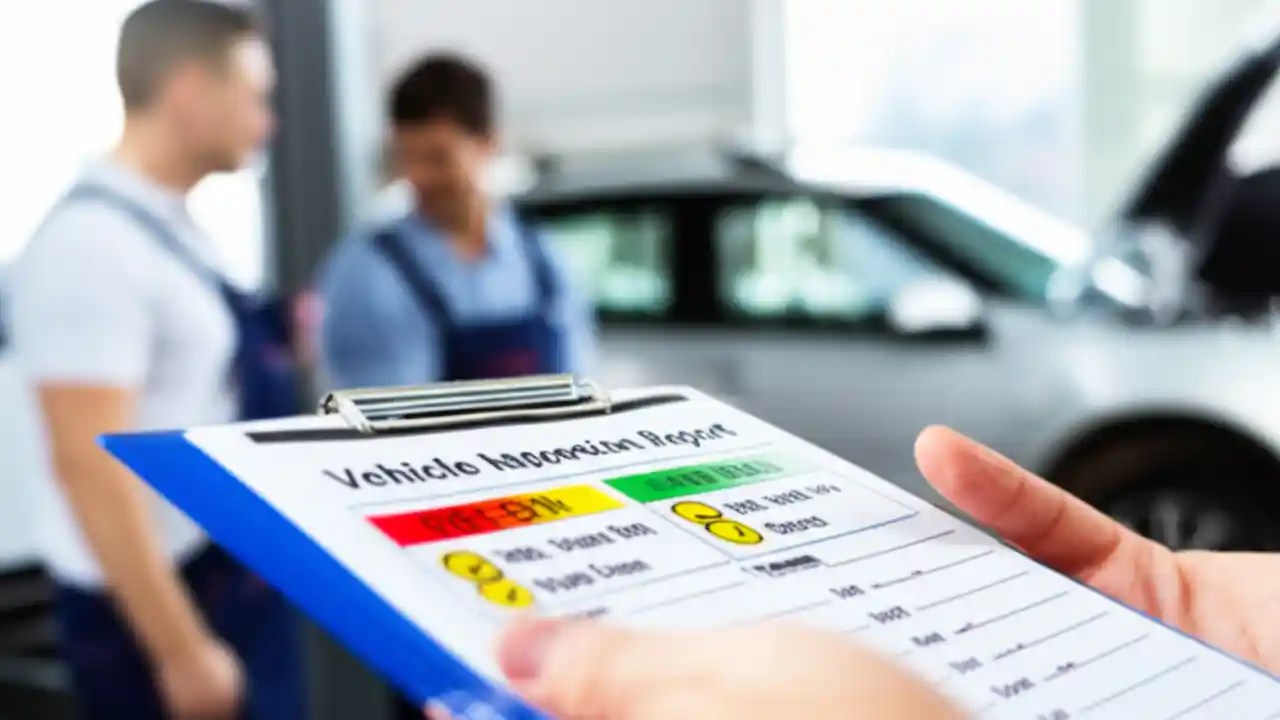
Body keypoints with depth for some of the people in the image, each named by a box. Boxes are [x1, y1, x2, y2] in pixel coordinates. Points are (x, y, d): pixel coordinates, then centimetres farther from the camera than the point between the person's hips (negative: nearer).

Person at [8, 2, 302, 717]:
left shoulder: (173, 227, 7)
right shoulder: (93, 243, -21)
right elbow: (90, 468, -24)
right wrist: (183, 651, -23)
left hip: (229, 571, 9)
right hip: (154, 597, -9)